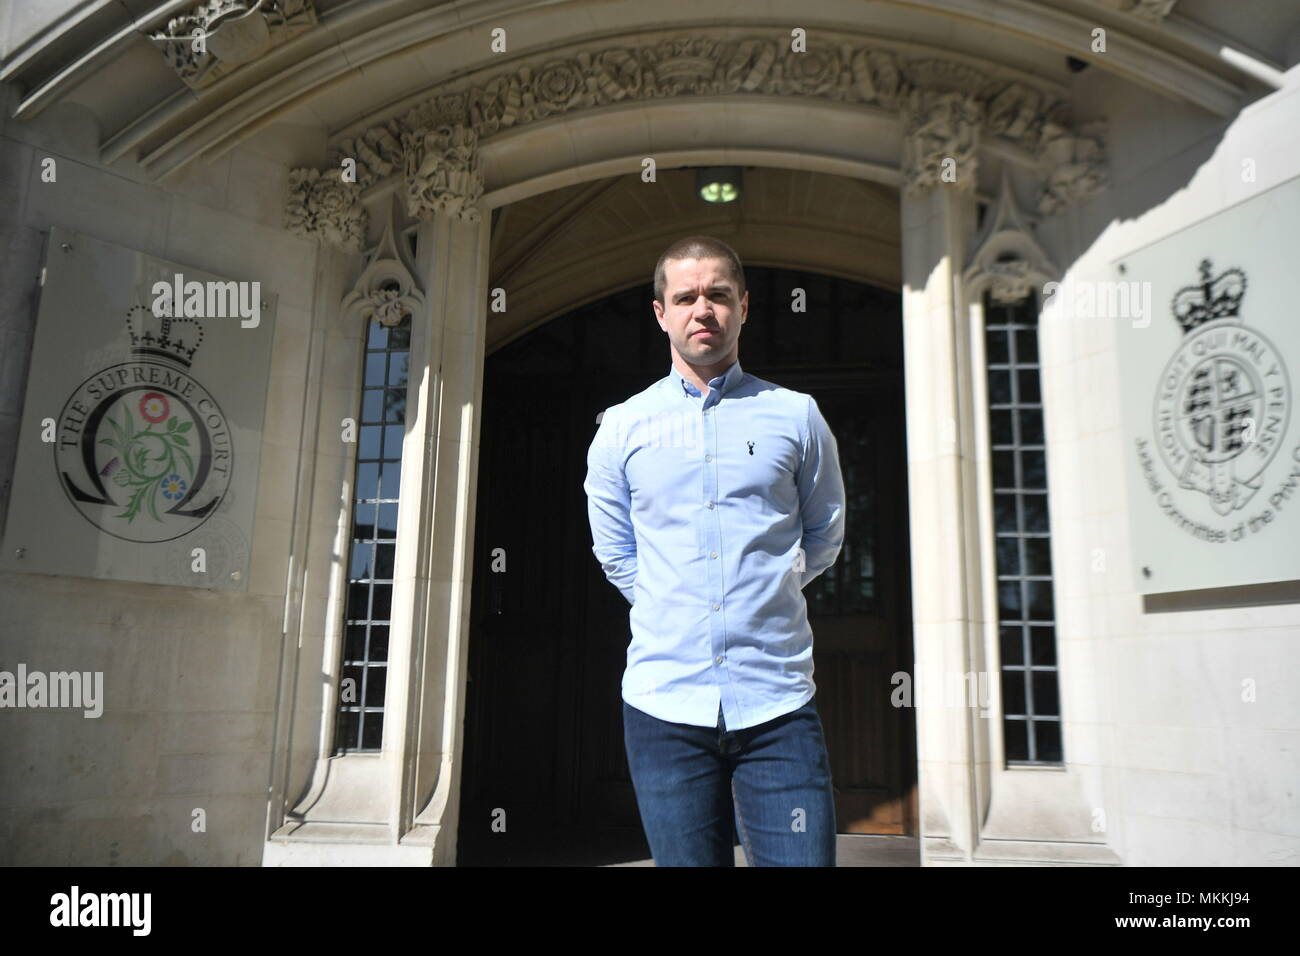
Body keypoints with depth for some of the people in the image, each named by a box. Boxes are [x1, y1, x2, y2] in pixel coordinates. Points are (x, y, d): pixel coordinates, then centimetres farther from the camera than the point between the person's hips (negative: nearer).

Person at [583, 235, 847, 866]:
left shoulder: (796, 416, 6)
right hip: (664, 702, 1)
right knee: (686, 860, 9)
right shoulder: (621, 428, 7)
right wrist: (674, 613, 11)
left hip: (778, 702, 0)